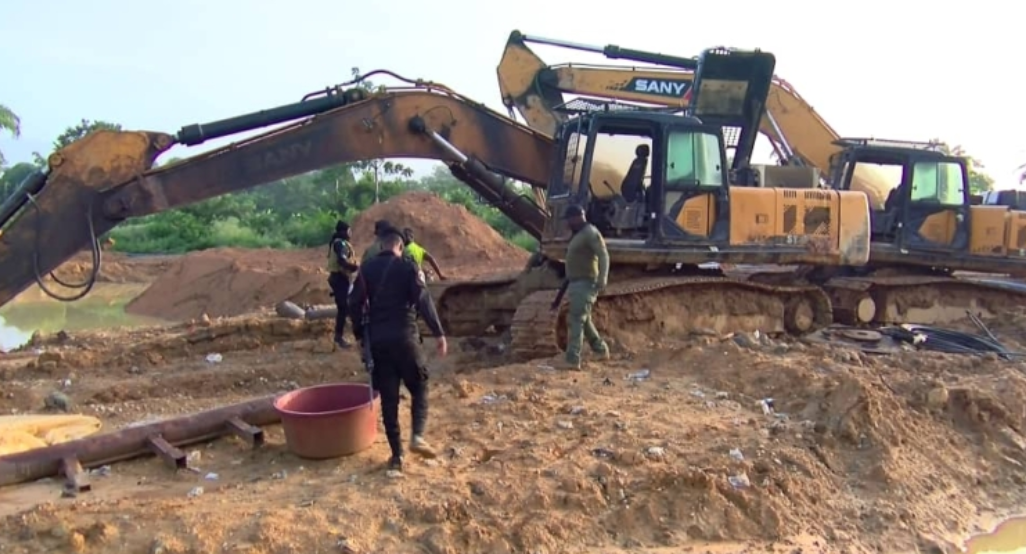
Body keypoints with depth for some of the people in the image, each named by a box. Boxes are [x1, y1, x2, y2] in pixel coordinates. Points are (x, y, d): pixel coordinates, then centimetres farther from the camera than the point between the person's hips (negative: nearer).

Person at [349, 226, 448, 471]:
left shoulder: (366, 269, 8)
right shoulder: (407, 266, -2)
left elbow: (355, 304, 7)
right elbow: (423, 301, -9)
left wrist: (361, 336, 16)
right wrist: (439, 333, -6)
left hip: (377, 339, 3)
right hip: (404, 336, -3)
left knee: (388, 398, 8)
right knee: (419, 387, 14)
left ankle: (396, 454, 10)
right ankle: (418, 436, -4)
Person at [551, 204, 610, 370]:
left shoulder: (590, 233, -12)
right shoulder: (578, 235, 18)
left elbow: (603, 256, -22)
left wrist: (602, 280, -34)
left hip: (586, 284, -10)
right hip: (576, 283, 10)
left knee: (576, 320, -14)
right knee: (583, 319, 19)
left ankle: (573, 359, -16)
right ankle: (600, 349, 33)